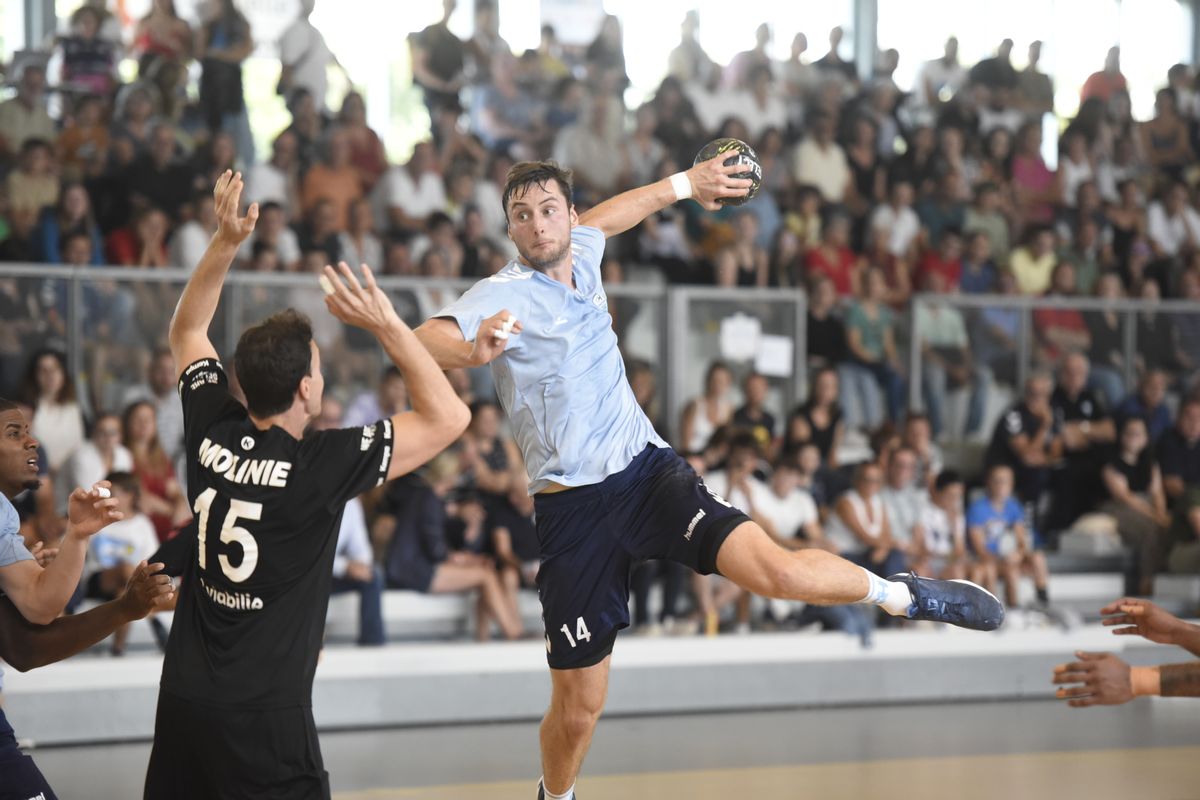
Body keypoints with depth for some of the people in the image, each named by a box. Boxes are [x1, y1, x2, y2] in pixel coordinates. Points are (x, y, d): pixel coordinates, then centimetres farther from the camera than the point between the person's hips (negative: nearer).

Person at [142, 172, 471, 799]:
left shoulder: (212, 433, 0)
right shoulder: (321, 464, -16)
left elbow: (186, 332, 19)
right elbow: (448, 418, -10)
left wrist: (226, 241, 11)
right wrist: (387, 328, -14)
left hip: (183, 696, 7)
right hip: (263, 712, -6)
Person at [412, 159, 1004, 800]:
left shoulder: (581, 256, 6)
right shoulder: (501, 295, -12)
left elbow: (606, 216, 32)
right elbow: (422, 342, -32)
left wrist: (685, 183, 34)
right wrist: (473, 351, -52)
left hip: (647, 469, 4)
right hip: (572, 506, -4)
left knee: (776, 571, -22)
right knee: (577, 709, 0)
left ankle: (901, 594, 3)